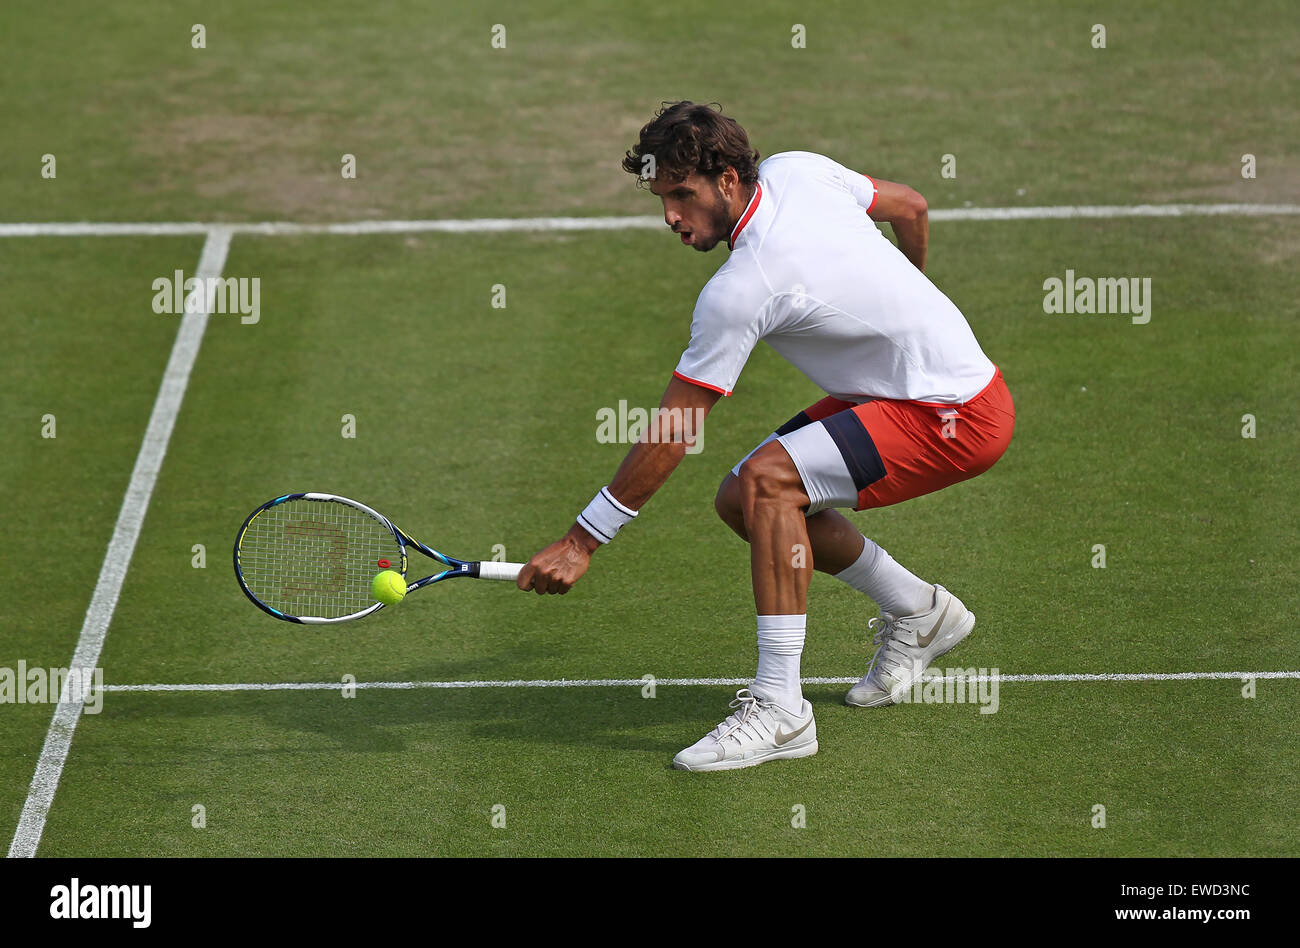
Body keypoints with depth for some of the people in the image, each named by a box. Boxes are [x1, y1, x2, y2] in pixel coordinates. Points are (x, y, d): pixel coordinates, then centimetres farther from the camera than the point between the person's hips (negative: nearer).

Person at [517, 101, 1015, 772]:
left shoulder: (741, 289, -25)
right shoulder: (795, 170, -2)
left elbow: (670, 437, -21)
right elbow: (910, 207, 16)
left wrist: (582, 542, -14)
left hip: (956, 415, -10)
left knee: (767, 481, -28)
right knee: (740, 502, 9)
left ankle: (779, 708, -25)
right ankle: (917, 612, 29)